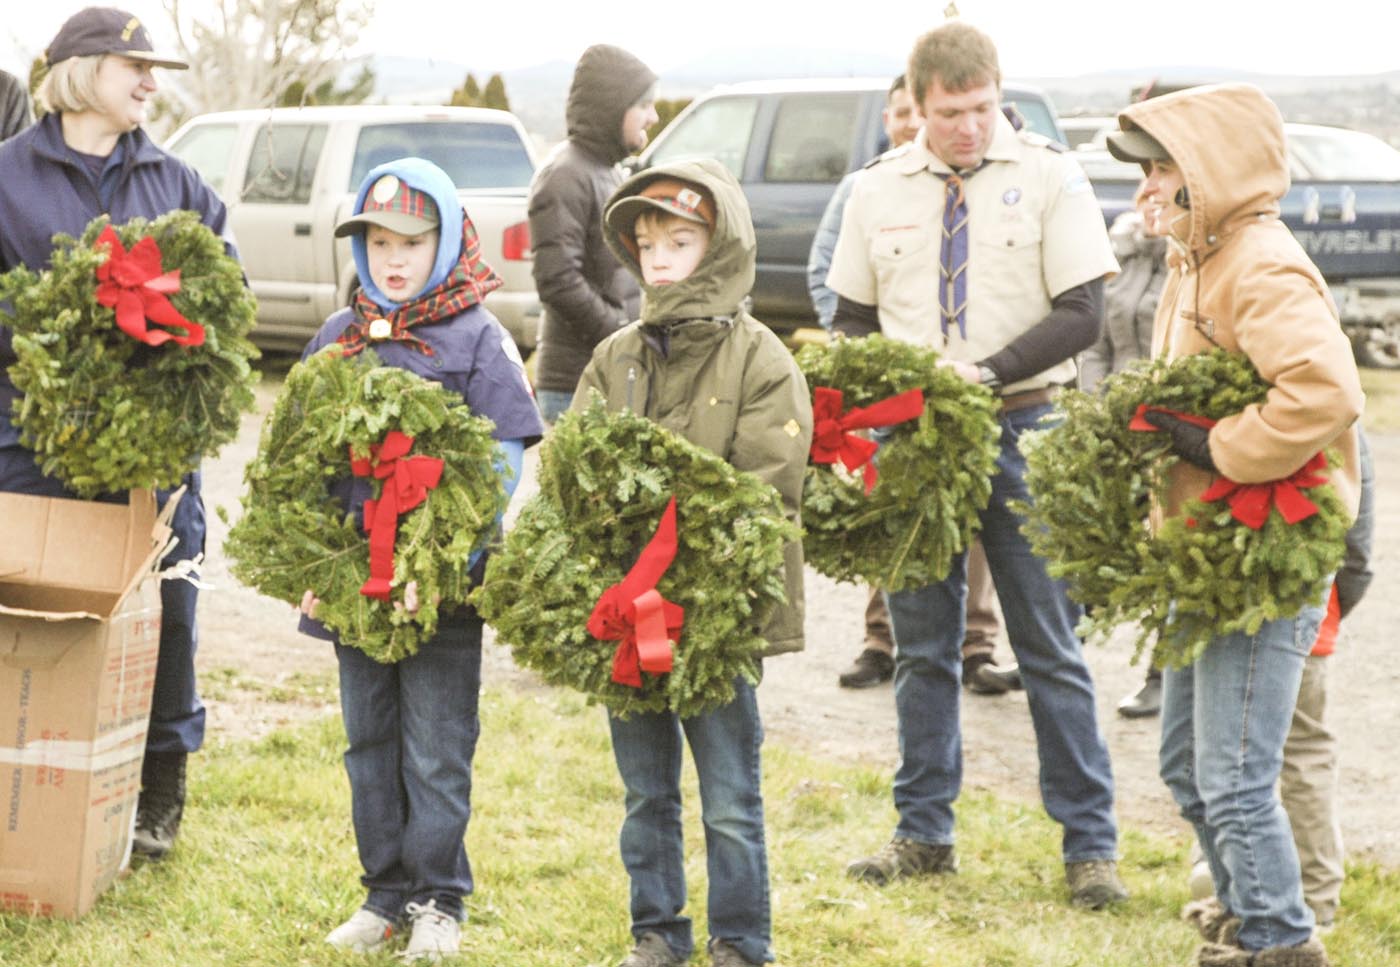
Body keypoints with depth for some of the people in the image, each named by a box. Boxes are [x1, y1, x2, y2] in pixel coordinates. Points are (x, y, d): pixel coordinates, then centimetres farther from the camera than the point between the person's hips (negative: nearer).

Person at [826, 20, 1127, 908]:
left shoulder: (1049, 177, -2)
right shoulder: (880, 191, 7)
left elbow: (1081, 313, -7)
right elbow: (853, 319, 15)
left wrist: (984, 373, -17)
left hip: (1021, 432, -3)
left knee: (1052, 649, 0)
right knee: (923, 648, 10)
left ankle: (1091, 843, 6)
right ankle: (925, 834, 19)